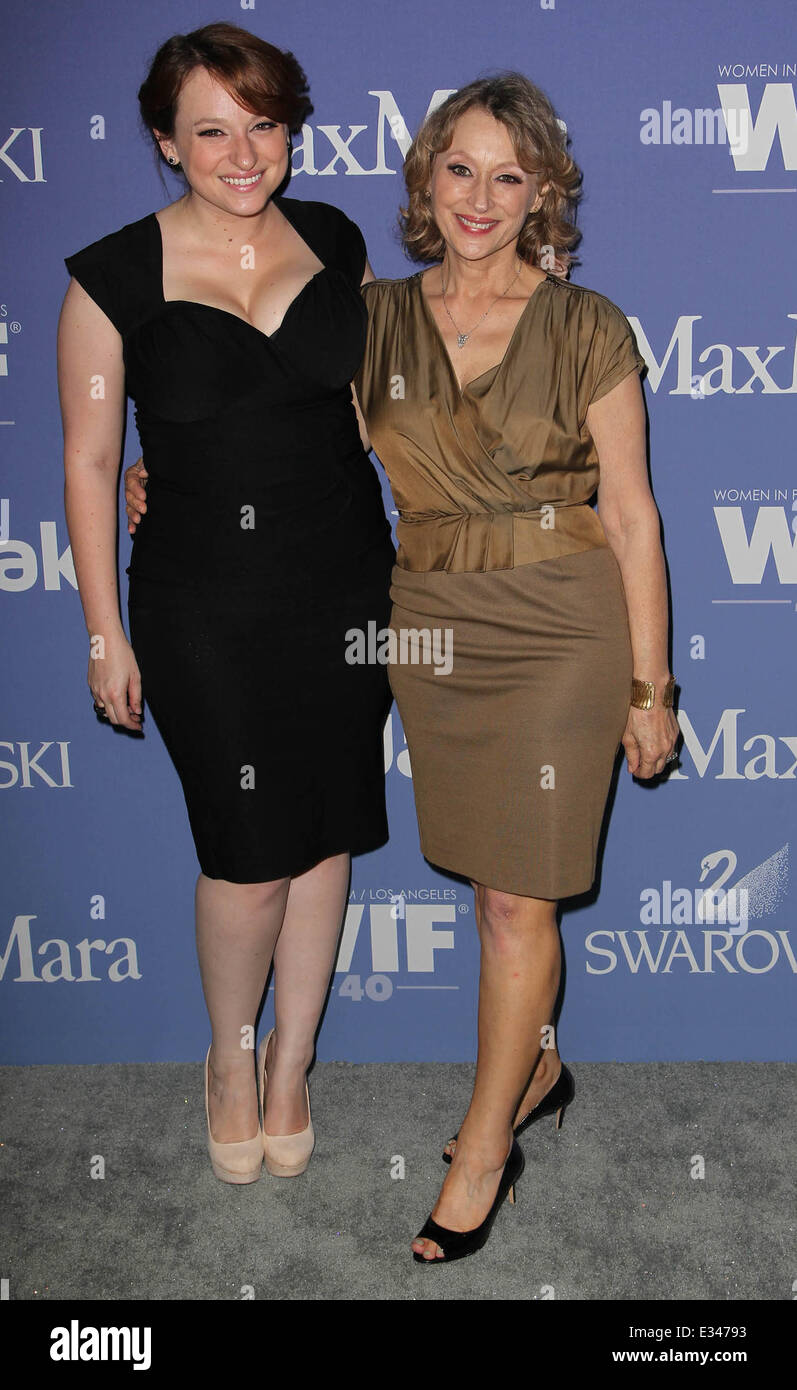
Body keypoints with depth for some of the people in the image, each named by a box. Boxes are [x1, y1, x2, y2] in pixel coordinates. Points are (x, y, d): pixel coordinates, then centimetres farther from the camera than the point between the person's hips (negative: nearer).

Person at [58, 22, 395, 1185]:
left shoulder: (334, 239, 4)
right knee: (250, 858, 0)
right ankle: (229, 1059, 31)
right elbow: (90, 459, -4)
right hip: (204, 612, -3)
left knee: (327, 840, 11)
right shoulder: (114, 277, -7)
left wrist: (413, 558, 13)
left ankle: (290, 1067, 33)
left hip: (346, 587, 4)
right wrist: (106, 633, -4)